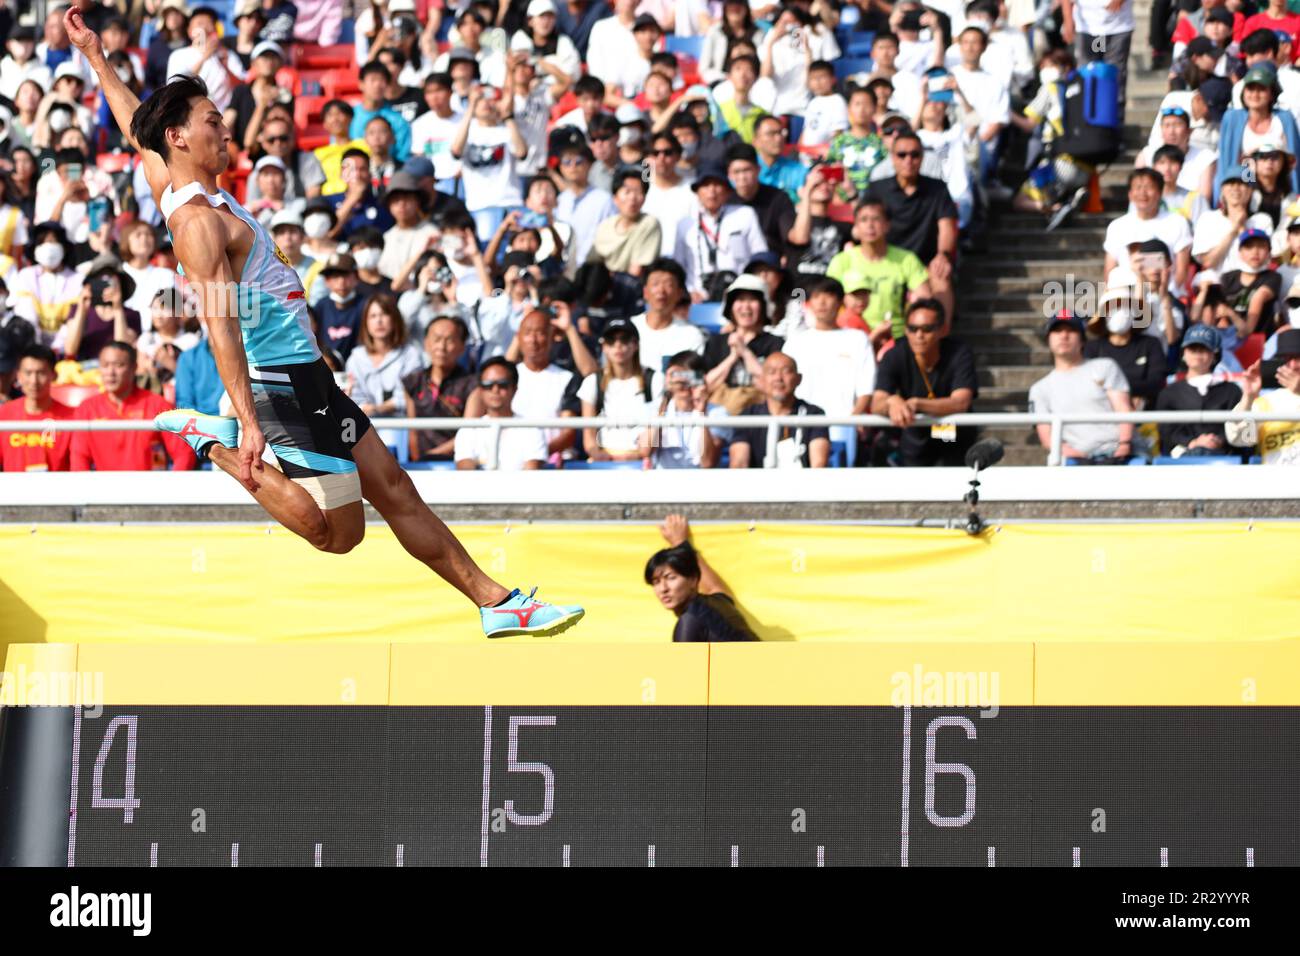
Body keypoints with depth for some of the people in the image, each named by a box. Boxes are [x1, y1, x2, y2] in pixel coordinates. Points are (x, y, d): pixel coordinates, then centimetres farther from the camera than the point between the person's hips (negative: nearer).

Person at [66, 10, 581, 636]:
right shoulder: (198, 220, -19)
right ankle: (216, 444, 1)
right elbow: (220, 324, -28)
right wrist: (249, 422, -35)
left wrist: (95, 56, 39)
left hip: (309, 378, 10)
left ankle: (496, 604, 11)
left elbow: (139, 128, 26)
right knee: (338, 531, -8)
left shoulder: (176, 191, 9)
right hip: (284, 386, -10)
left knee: (396, 492, 9)